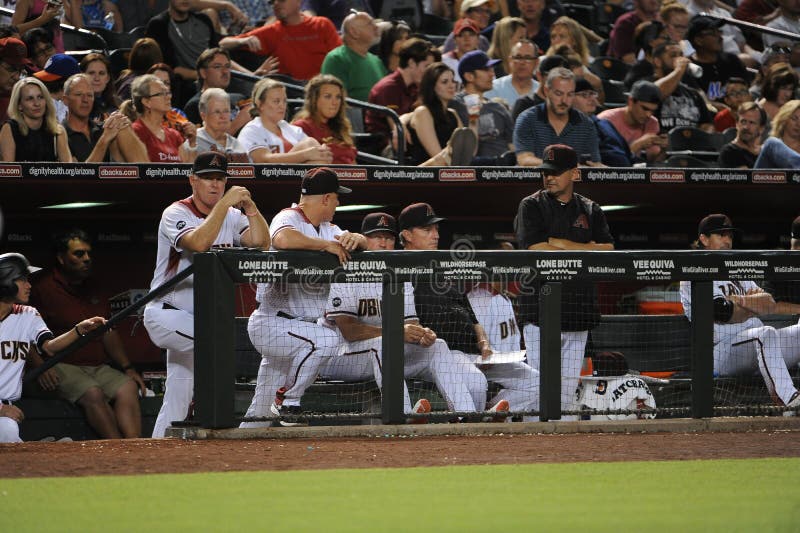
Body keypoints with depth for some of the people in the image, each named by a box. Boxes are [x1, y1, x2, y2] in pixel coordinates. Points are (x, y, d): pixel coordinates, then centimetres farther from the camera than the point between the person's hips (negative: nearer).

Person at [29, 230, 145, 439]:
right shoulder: (44, 290, 0)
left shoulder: (92, 290, 23)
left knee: (128, 387, -23)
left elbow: (109, 333, 26)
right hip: (63, 367, -6)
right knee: (93, 393, -34)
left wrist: (128, 368, 14)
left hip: (98, 367, 6)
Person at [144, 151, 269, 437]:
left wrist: (249, 207, -20)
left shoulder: (231, 216, 7)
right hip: (165, 314, -7)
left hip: (194, 321, 7)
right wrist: (225, 203, -29)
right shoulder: (175, 214, -11)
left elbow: (261, 242, -8)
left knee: (177, 402, 6)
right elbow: (198, 243, -31)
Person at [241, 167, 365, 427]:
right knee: (326, 339, -30)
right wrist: (326, 244, -28)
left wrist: (356, 238, -14)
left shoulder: (326, 228, 14)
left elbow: (364, 246, 10)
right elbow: (282, 239, -37)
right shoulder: (289, 219, -14)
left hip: (298, 326, 9)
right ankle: (287, 400, -16)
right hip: (271, 324, -9)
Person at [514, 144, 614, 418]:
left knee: (569, 381, 4)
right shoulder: (531, 206, 3)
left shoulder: (591, 210, 14)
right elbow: (537, 251, -11)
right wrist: (586, 251, -6)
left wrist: (560, 244, -9)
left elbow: (608, 251, 1)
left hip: (578, 310, 4)